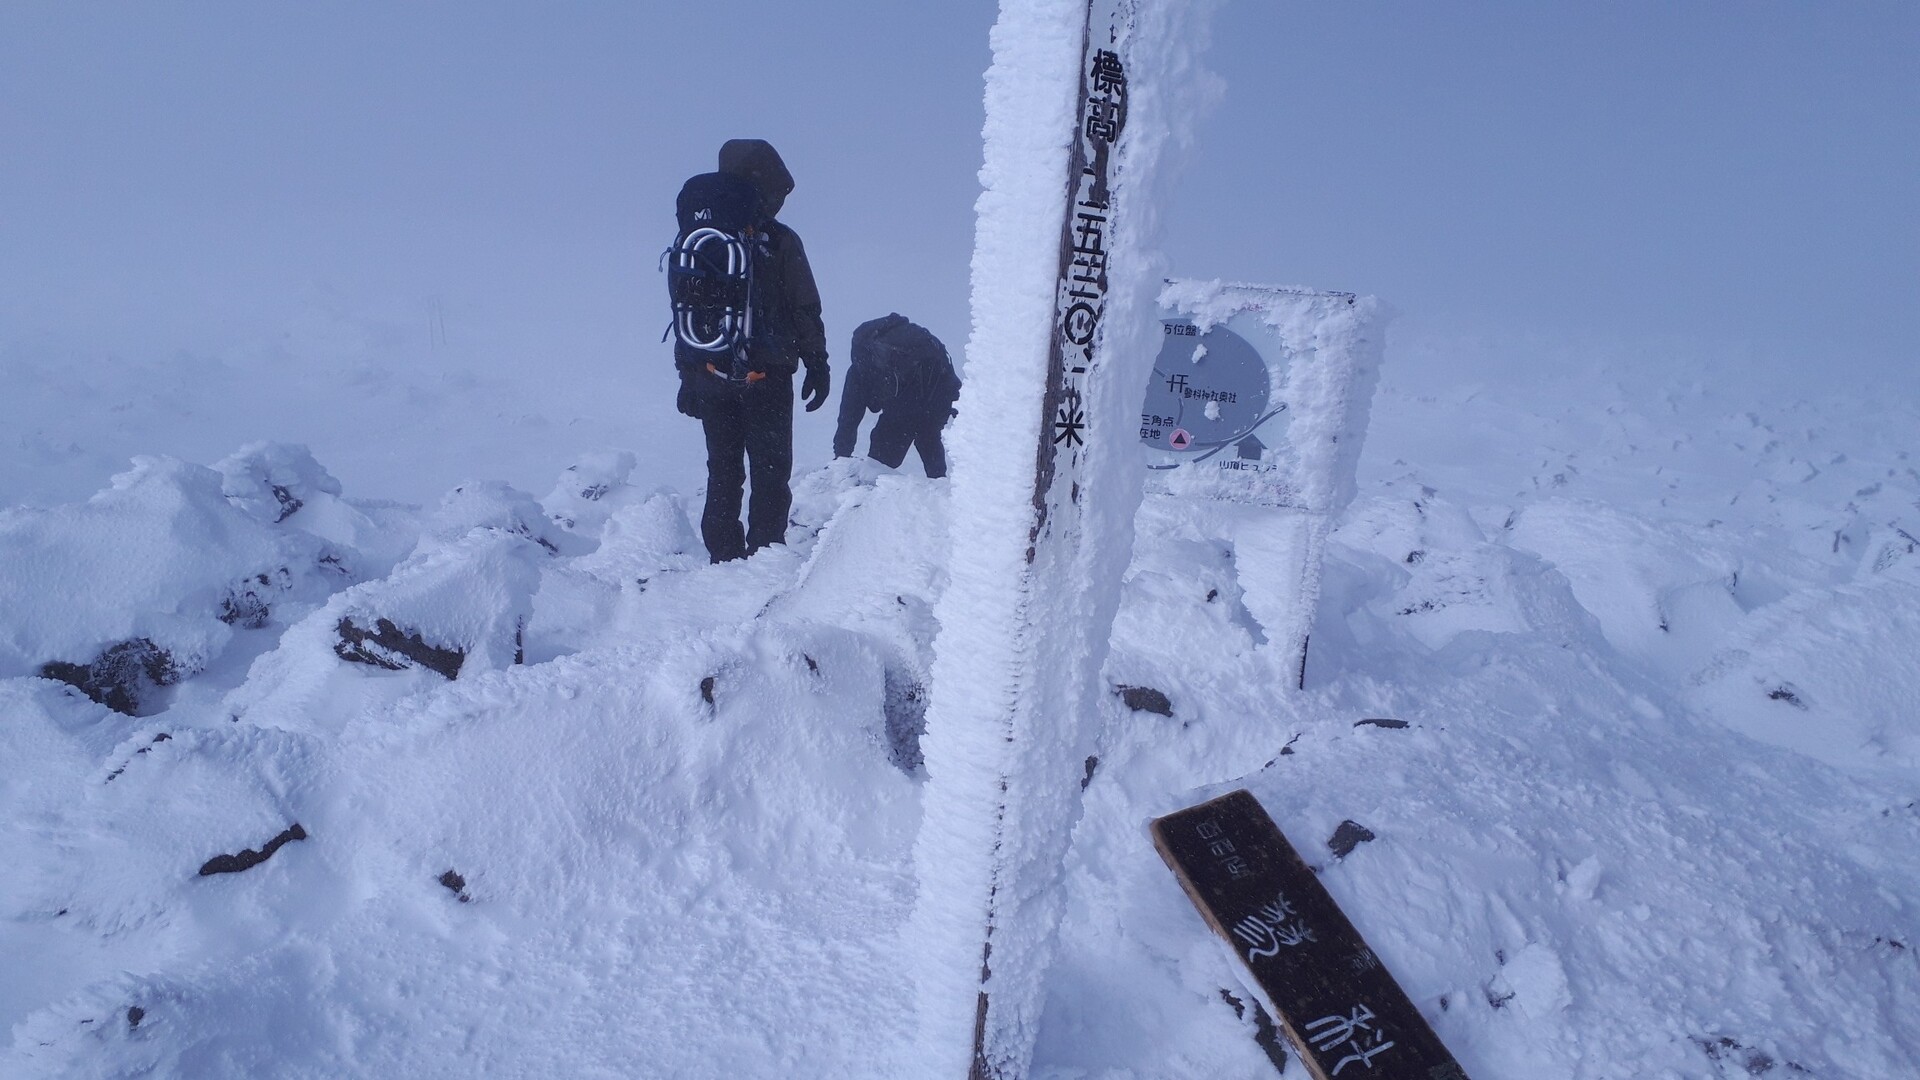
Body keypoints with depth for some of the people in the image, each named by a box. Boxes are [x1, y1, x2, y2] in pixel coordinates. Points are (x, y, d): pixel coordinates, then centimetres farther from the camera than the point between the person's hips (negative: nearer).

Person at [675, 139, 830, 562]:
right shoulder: (780, 243, -7)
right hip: (766, 380, -4)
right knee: (770, 471, 7)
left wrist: (688, 374, 14)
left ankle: (724, 557, 16)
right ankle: (765, 555, 5)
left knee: (723, 471, 13)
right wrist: (818, 366, 3)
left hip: (710, 379, 4)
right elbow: (805, 312, -5)